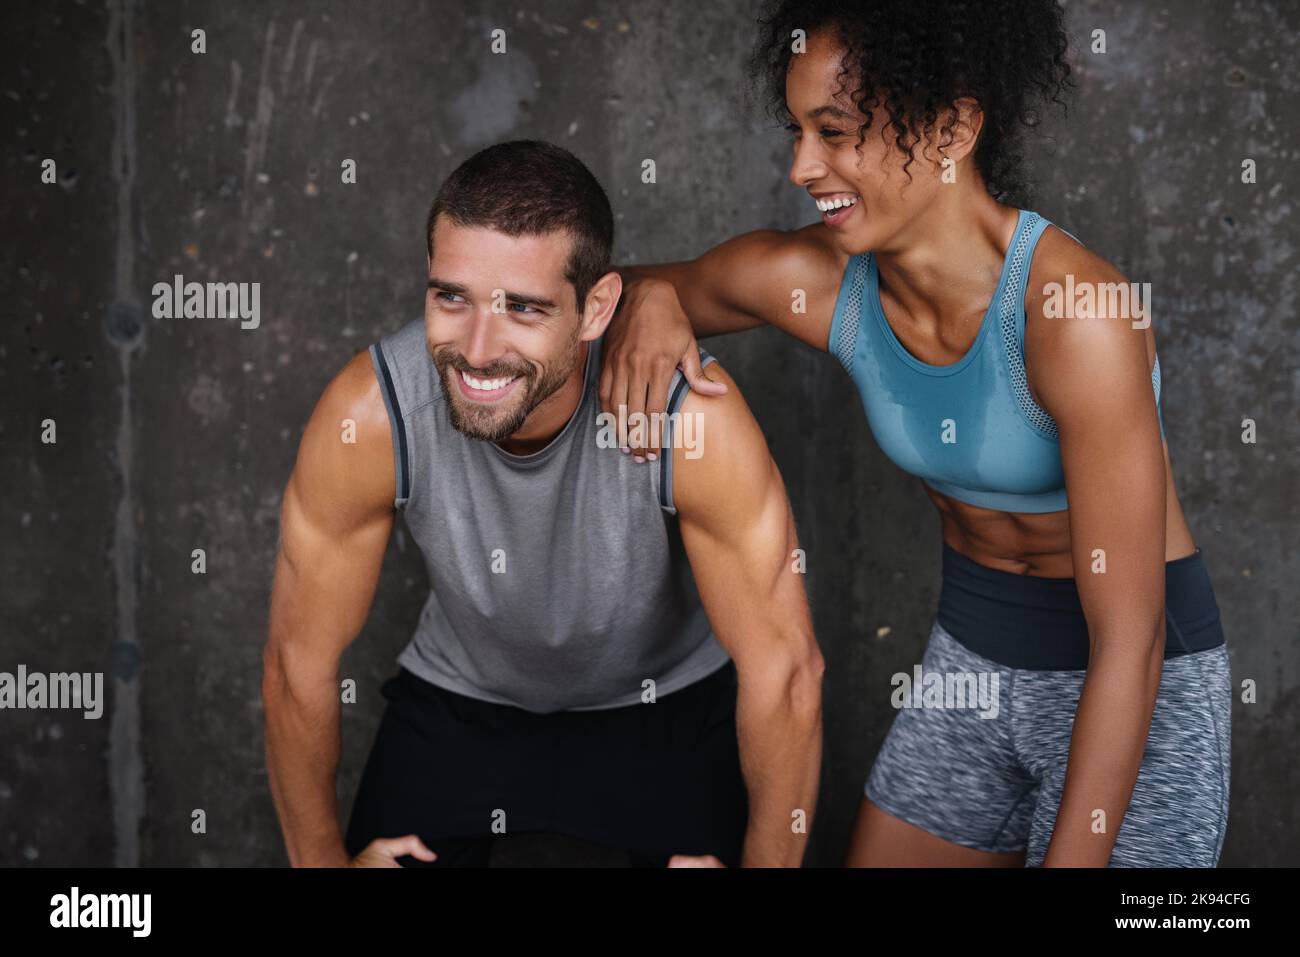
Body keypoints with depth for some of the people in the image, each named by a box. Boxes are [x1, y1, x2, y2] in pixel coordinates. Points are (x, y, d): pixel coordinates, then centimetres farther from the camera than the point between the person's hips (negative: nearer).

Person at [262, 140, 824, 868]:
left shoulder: (695, 415, -35)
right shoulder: (369, 413, -31)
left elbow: (785, 670, -24)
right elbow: (300, 659, -16)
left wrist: (765, 864, -15)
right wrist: (324, 859, -5)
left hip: (671, 702, -1)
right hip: (460, 699, 1)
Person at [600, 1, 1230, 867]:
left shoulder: (1076, 314, -29)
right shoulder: (809, 278, -12)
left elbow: (1129, 643, -27)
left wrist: (1072, 857, -27)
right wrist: (648, 300, -17)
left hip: (1139, 692, -6)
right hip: (970, 662, 6)